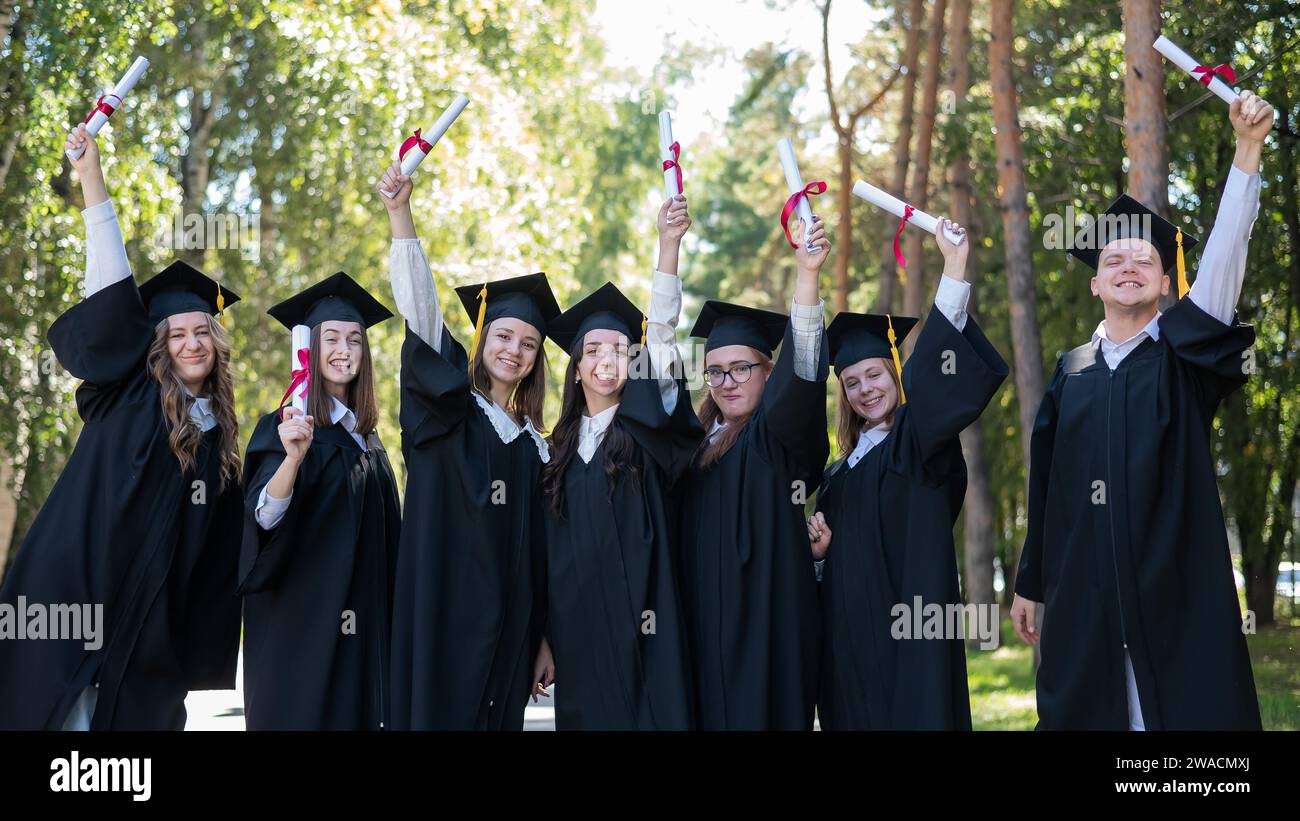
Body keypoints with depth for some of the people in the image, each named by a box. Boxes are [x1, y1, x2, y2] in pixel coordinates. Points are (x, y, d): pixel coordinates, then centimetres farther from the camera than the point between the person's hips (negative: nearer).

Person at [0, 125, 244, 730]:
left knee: (136, 712, 2)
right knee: (69, 710, -8)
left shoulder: (218, 428, 14)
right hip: (81, 587, -4)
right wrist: (91, 177, -10)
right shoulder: (128, 392, 2)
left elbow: (216, 544, 18)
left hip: (152, 612, 4)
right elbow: (112, 289, -5)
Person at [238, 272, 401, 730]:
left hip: (359, 622, 7)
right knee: (301, 717, -5)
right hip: (300, 620, -6)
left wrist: (383, 621, 15)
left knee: (354, 716, 7)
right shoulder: (285, 426, -7)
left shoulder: (365, 435, 12)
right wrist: (293, 457, -38)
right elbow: (265, 517, -20)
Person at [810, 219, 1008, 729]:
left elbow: (939, 367, -17)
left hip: (911, 627, -6)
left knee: (914, 713, -9)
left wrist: (954, 268, -25)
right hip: (851, 632, 6)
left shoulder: (919, 438, 0)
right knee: (856, 716, 5)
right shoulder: (840, 472, 17)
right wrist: (820, 549, -1)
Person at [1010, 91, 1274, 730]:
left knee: (1183, 710, -5)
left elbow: (1224, 254, -10)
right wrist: (1030, 583, 14)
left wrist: (1248, 148, -21)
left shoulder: (1185, 354, 4)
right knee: (1084, 712, 4)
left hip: (1176, 589, -3)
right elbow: (1045, 487, 14)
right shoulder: (1072, 373, 12)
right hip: (1083, 597, 3)